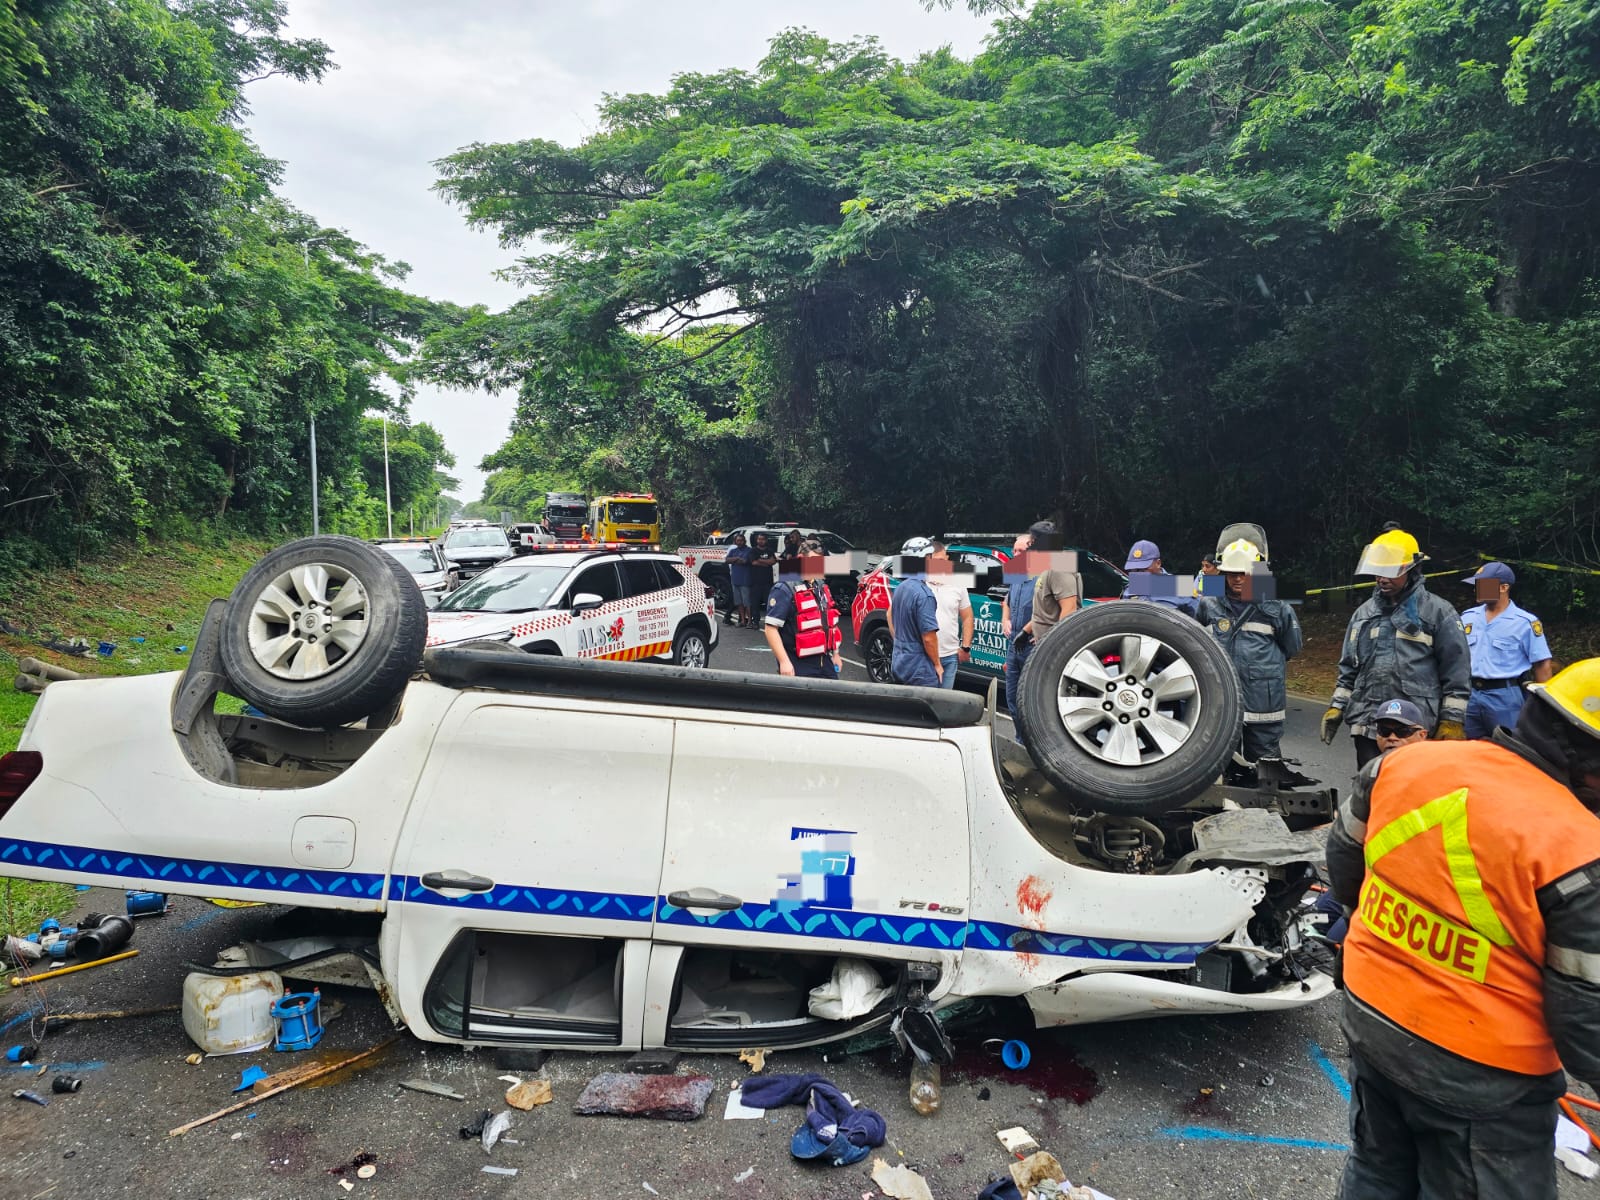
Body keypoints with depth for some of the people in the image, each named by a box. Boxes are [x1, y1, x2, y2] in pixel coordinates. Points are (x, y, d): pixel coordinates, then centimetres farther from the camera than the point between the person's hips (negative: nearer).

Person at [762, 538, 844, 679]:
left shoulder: (820, 585, 13)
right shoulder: (785, 589, -12)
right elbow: (770, 628, -17)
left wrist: (835, 653, 23)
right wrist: (784, 662, -22)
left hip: (824, 662, 7)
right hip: (799, 667, -7)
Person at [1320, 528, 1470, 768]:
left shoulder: (1438, 612, 0)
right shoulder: (1363, 613, 15)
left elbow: (1456, 673, -2)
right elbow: (1349, 668, 20)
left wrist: (1452, 721, -6)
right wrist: (1337, 706, 12)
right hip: (1367, 725, 5)